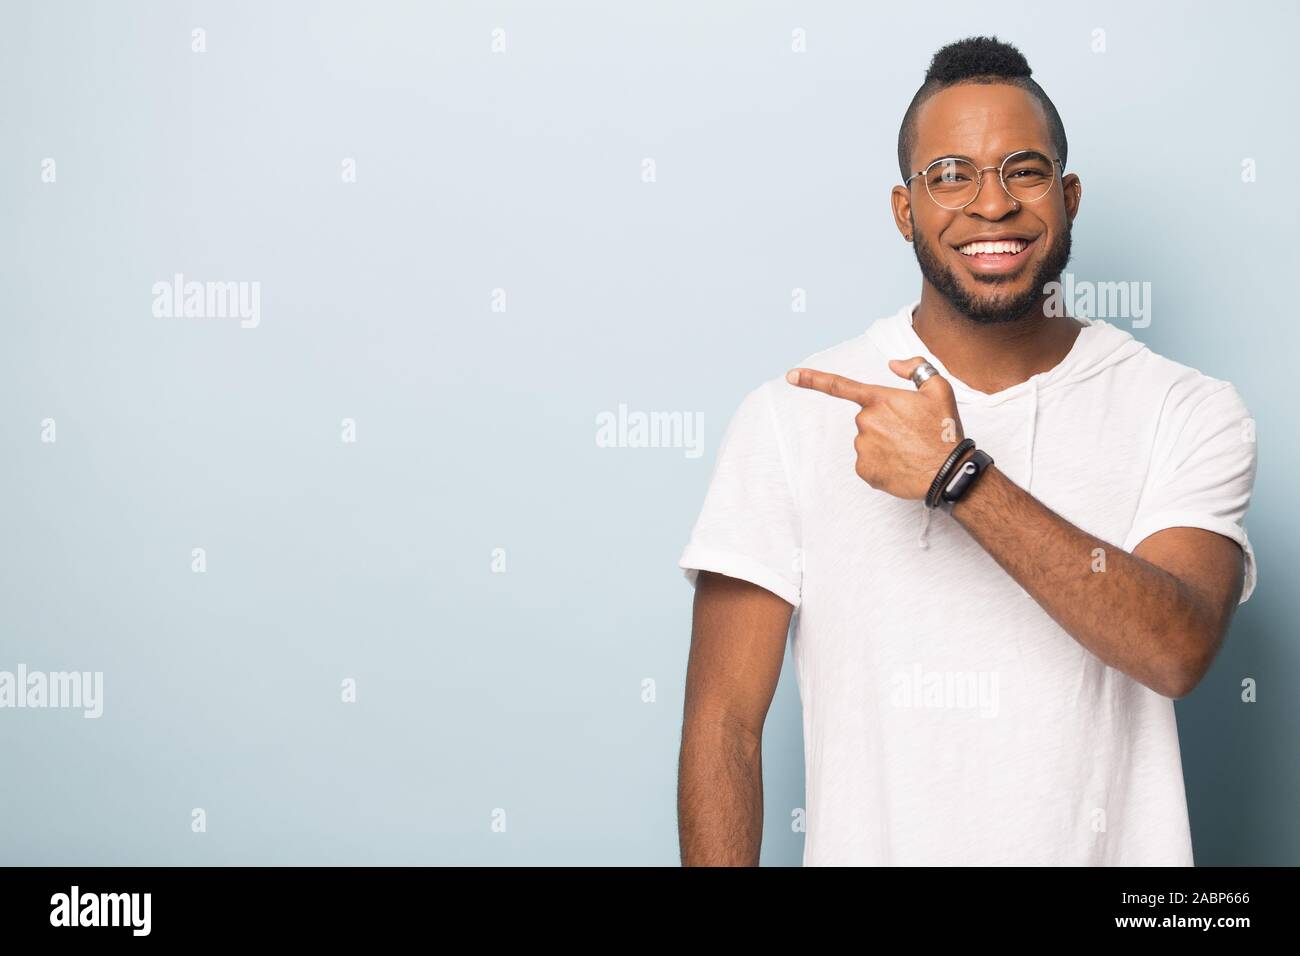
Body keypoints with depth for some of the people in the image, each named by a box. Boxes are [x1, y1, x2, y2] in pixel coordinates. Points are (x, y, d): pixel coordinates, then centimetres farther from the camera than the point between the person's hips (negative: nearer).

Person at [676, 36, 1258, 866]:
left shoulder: (1192, 415, -7)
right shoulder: (791, 417, -9)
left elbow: (1177, 649, -22)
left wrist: (956, 474, -28)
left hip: (1108, 846, 1)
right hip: (865, 844, 0)